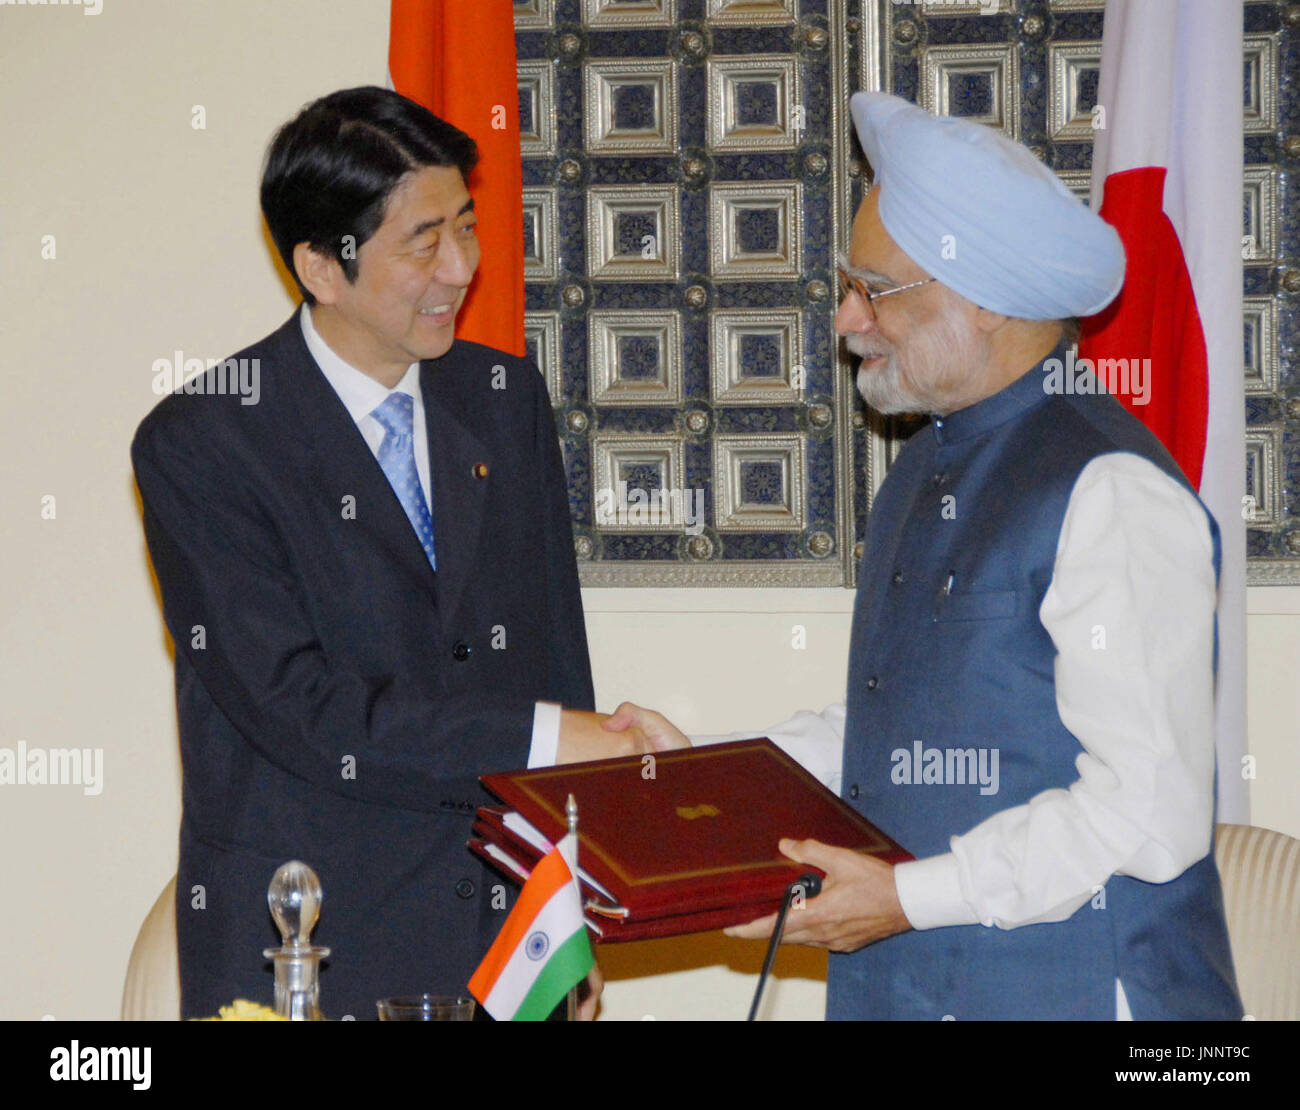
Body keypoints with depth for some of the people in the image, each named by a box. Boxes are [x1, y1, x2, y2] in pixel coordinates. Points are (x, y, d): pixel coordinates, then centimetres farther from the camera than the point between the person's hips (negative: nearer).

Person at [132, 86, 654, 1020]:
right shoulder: (198, 444, -10)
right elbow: (300, 708, -18)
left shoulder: (506, 398, 7)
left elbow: (558, 658, 9)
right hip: (301, 944, -4)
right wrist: (546, 736, -19)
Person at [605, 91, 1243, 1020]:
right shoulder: (927, 472, 14)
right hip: (894, 984, 8)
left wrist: (915, 895, -21)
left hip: (1061, 989, -8)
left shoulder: (1110, 491, -17)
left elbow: (1149, 811, -21)